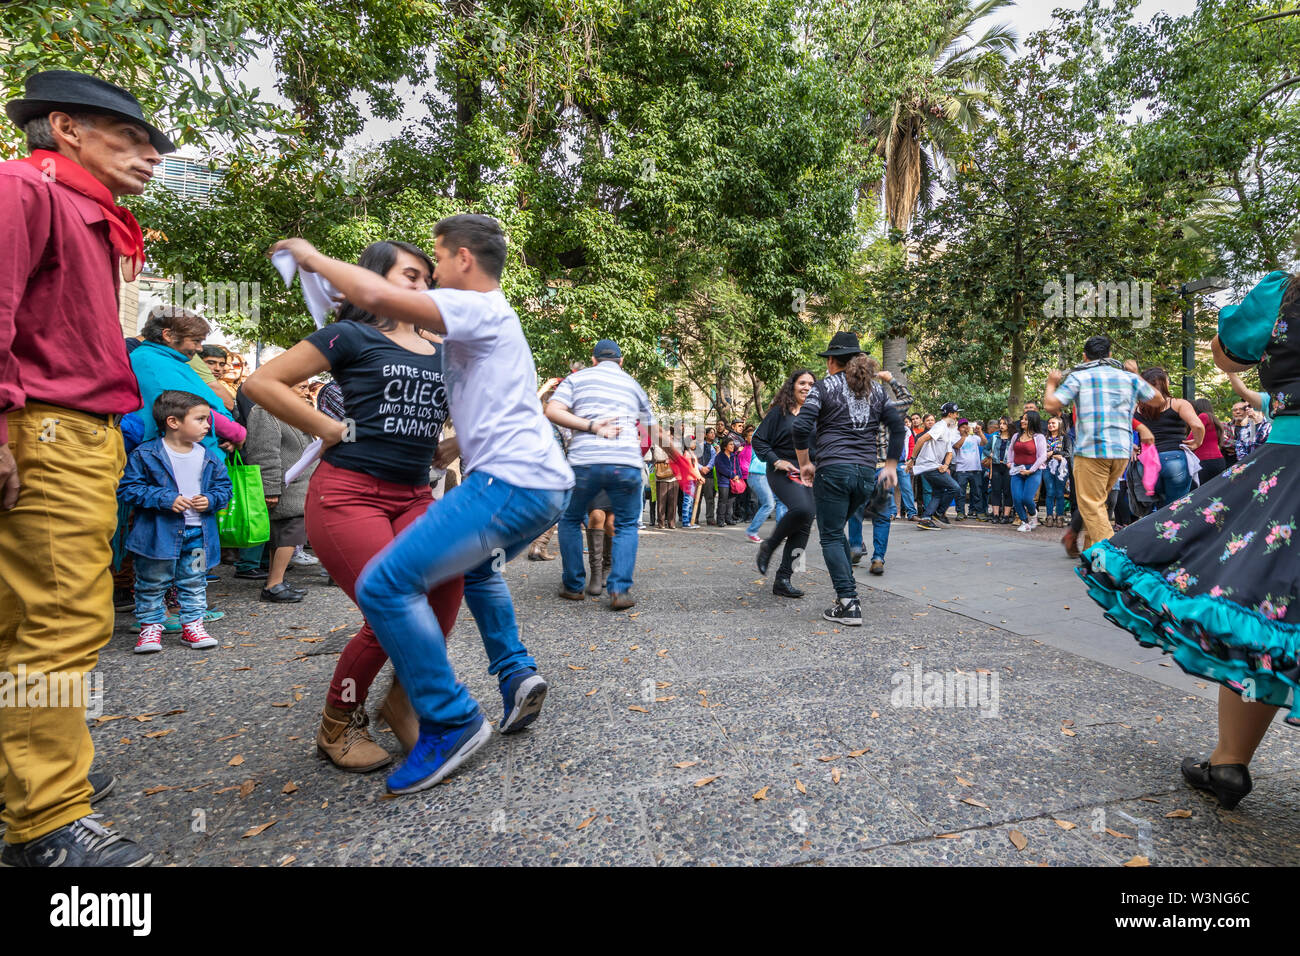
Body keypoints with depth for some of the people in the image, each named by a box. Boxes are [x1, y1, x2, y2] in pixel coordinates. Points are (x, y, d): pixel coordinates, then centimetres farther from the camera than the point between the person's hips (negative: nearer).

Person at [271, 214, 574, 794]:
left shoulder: (478, 309, -4)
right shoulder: (492, 319, 27)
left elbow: (378, 296, -17)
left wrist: (313, 257, 0)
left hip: (511, 482, -11)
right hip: (547, 484, 11)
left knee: (384, 586, -10)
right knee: (477, 568, 34)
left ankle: (452, 723, -1)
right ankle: (517, 675, 22)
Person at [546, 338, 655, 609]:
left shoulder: (577, 378, 15)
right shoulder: (634, 385, 22)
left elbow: (552, 411, -2)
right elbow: (655, 431, 28)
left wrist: (591, 426, -4)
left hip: (585, 462, -1)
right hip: (627, 463, 1)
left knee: (570, 520, 21)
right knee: (626, 525, 17)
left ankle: (572, 585, 24)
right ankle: (620, 589, 4)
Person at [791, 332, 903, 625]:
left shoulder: (825, 387, -1)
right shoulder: (876, 389, 15)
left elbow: (800, 427, -12)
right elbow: (898, 427, 13)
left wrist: (805, 463, -1)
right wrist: (891, 465, 18)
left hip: (833, 470, -6)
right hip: (866, 473, 6)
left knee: (831, 537, 1)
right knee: (836, 530, 21)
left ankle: (848, 605, -5)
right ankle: (849, 596, 20)